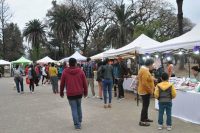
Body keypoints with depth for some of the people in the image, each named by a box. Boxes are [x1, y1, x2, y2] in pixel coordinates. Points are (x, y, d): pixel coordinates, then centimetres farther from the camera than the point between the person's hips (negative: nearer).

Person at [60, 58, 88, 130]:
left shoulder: (65, 72, -5)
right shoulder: (80, 71, -2)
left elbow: (62, 83, 1)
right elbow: (85, 83, 1)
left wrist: (61, 92, 15)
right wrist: (85, 92, 13)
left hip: (70, 94, -2)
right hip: (79, 93, 2)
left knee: (74, 109, 4)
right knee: (79, 107, 21)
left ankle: (77, 125, 5)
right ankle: (79, 121, 30)